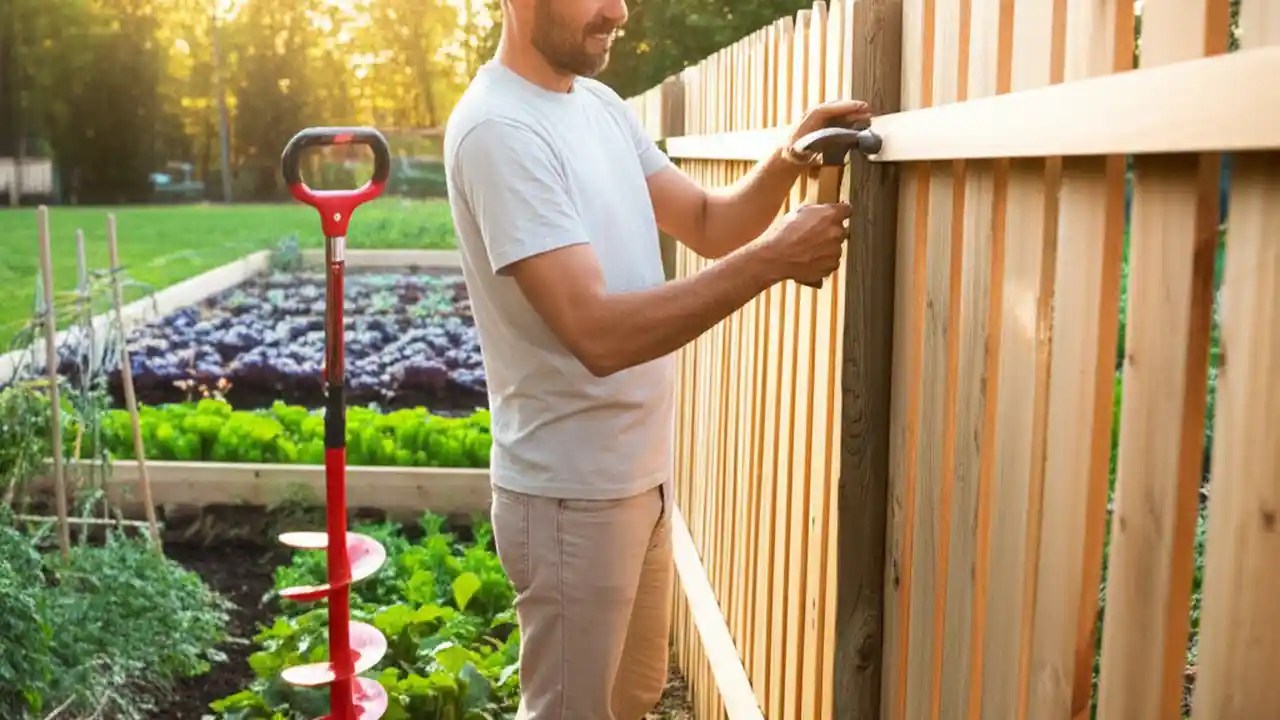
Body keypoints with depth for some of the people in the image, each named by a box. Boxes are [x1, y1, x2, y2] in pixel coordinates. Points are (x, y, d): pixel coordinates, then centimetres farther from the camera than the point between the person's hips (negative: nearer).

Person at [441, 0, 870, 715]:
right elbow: (597, 333, -30)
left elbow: (708, 223, 9)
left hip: (641, 472, 9)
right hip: (573, 494, -9)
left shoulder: (600, 103, 7)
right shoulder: (498, 129, -21)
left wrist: (785, 162, -10)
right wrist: (771, 260, -27)